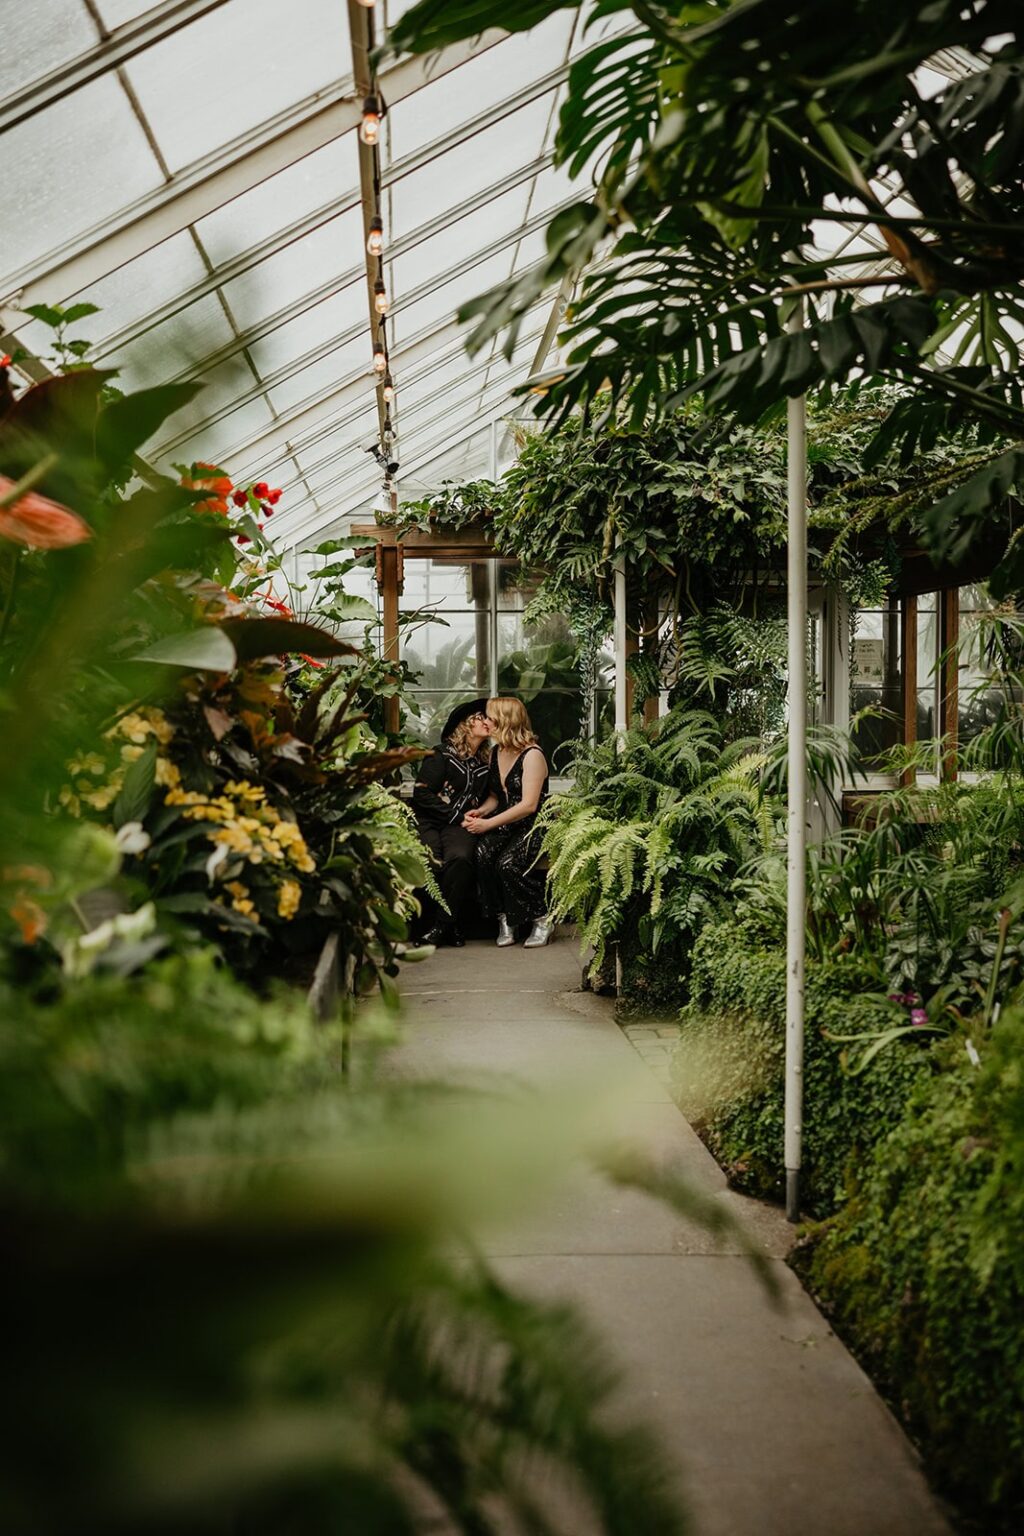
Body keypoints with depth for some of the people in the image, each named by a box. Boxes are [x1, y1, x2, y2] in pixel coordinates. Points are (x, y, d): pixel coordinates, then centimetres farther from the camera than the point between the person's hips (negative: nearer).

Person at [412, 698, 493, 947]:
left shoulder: (486, 763, 17)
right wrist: (455, 814, -7)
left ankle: (443, 925, -23)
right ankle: (450, 926, -16)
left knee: (461, 857, -33)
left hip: (459, 826, 3)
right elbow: (421, 793, -4)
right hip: (428, 821, -3)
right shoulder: (441, 754, 2)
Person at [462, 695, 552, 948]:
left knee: (508, 863, -31)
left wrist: (488, 824, -21)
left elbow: (528, 805, -18)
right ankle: (504, 918, -12)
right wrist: (480, 812, -2)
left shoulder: (532, 755, -12)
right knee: (483, 856, -26)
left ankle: (542, 920, -10)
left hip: (535, 826, -6)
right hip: (506, 825, 6)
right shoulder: (495, 754, 13)